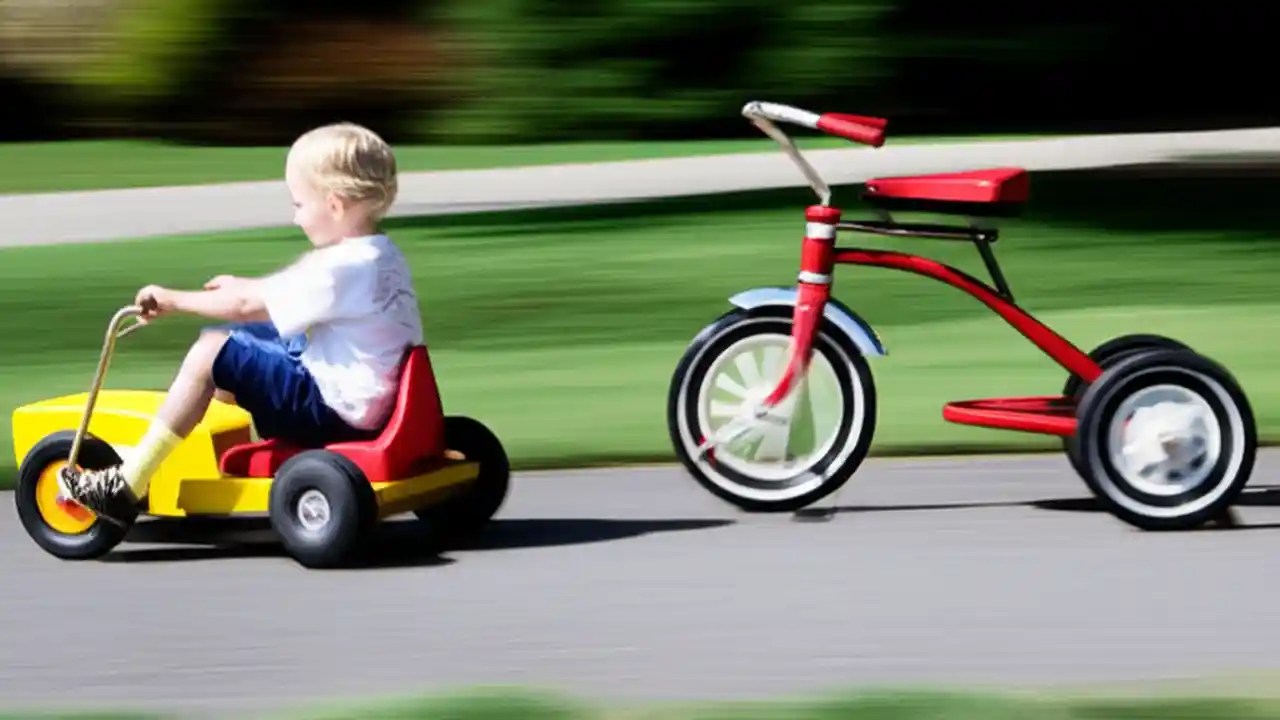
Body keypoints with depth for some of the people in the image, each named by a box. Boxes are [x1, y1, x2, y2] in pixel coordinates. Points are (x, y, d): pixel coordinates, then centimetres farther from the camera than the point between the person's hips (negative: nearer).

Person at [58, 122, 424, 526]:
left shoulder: (342, 269, -22)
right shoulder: (380, 256, 8)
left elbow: (245, 306, -17)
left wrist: (174, 300, -6)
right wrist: (243, 285, 26)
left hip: (333, 409, -10)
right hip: (375, 401, 10)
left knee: (212, 351, -11)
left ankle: (128, 487, -9)